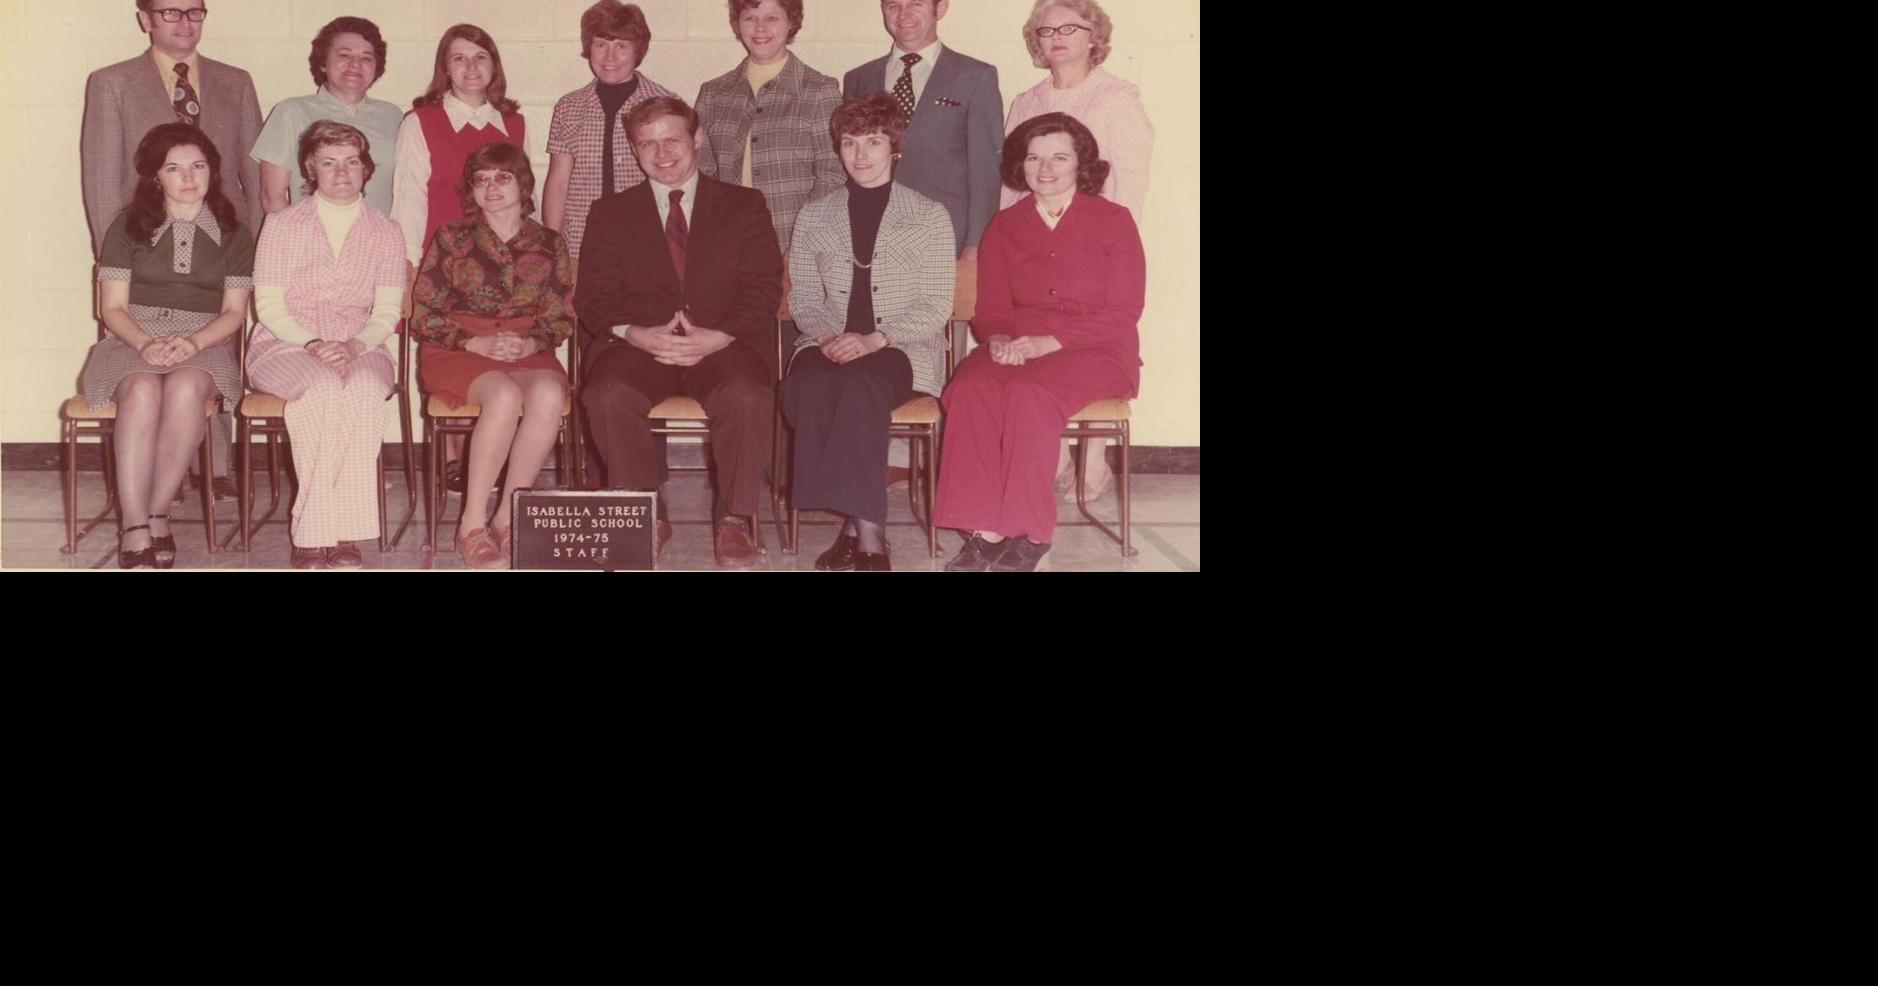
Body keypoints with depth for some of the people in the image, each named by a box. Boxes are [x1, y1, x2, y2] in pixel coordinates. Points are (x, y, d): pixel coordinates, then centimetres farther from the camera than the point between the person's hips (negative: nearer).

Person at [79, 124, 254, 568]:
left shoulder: (233, 233, 12)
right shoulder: (127, 228, 10)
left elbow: (234, 311, 6)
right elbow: (113, 307, 5)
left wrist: (192, 343, -14)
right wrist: (146, 343, -16)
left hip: (203, 344, 0)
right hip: (134, 340, 0)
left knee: (185, 388, -37)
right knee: (143, 391, -36)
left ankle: (156, 514, -27)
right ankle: (136, 531, -40)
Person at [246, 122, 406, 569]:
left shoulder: (385, 233, 12)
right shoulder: (282, 226, 9)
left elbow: (387, 312, 4)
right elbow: (269, 306, 2)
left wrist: (354, 347, -16)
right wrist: (312, 344, -16)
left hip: (360, 350, 1)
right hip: (284, 346, -1)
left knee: (365, 391, -36)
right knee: (323, 387, -37)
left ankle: (315, 533, -36)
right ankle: (340, 533, -36)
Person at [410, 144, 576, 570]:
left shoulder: (550, 244, 13)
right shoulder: (451, 239, 8)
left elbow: (561, 318, 9)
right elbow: (423, 316, 4)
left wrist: (530, 343, -13)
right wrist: (476, 343, -12)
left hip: (527, 351, 2)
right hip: (458, 352, -2)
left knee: (549, 395, -35)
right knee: (505, 395, -37)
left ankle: (507, 519, -26)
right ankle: (472, 524, -28)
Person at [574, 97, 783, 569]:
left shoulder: (744, 205, 14)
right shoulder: (610, 212, 17)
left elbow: (763, 289, 4)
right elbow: (594, 298, 8)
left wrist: (717, 337, -14)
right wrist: (637, 334, -14)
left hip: (721, 344, -1)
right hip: (637, 345, 1)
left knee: (748, 396, -35)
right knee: (607, 395, -32)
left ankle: (734, 519, -19)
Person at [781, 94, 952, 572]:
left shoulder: (929, 216, 7)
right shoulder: (815, 217, 18)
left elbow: (936, 306, -1)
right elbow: (803, 298, 14)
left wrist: (874, 339, -16)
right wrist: (827, 336, -8)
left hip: (901, 350, -2)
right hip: (830, 346, 3)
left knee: (861, 383, -38)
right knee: (806, 384, -34)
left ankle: (856, 522, -37)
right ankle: (867, 530, -32)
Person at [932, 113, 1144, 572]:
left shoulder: (1113, 221, 2)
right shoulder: (1004, 228, 15)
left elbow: (1123, 313, -5)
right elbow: (990, 309, 14)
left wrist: (1048, 342, -17)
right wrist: (998, 339, -12)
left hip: (1096, 353, -3)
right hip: (1017, 350, 3)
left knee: (1029, 391, -37)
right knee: (970, 389, -32)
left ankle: (1030, 535, -30)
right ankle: (986, 533, -36)